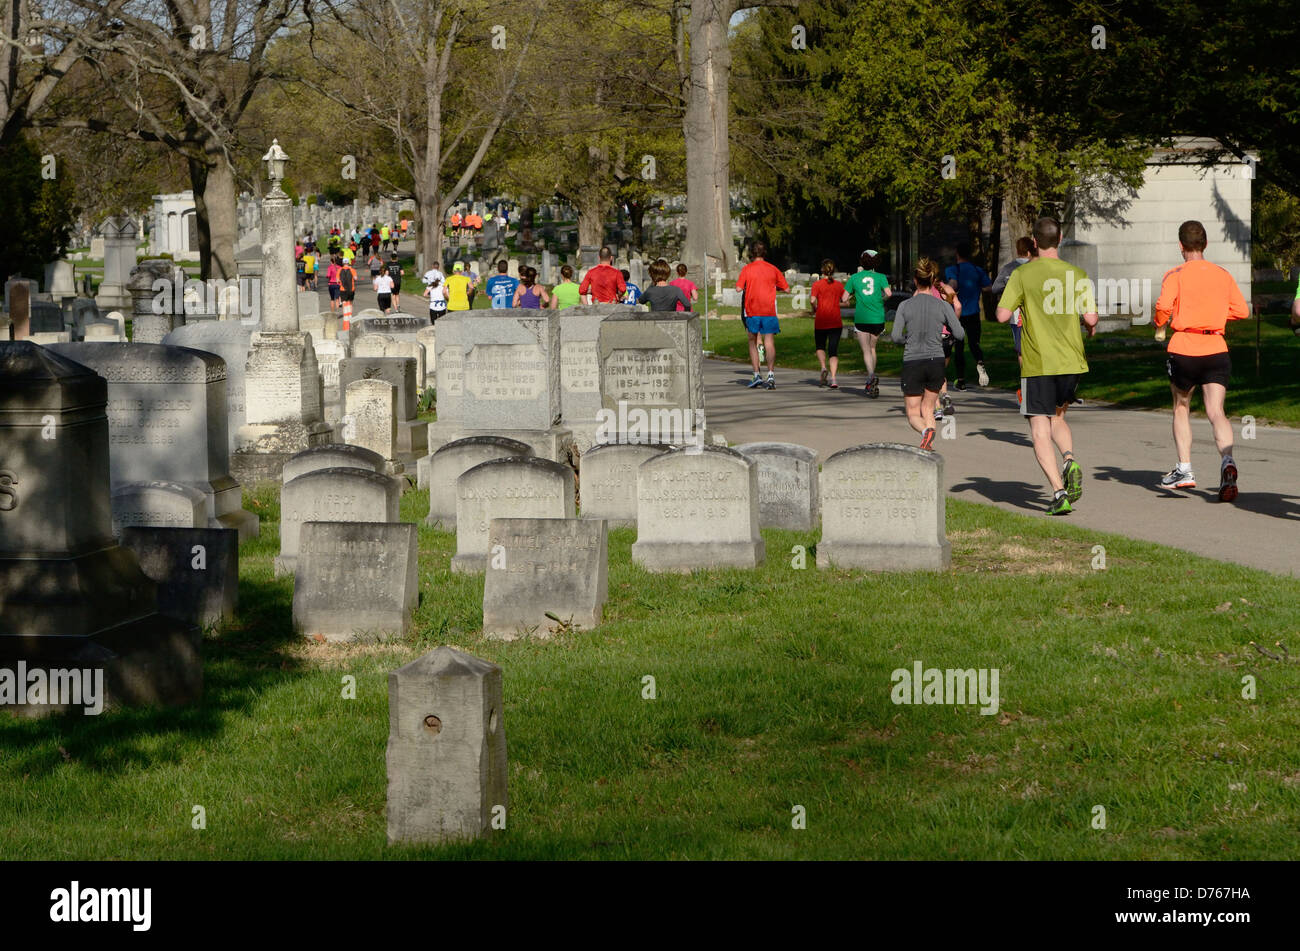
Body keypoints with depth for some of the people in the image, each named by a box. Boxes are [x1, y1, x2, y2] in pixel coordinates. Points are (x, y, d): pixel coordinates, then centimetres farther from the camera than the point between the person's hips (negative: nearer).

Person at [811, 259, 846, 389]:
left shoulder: (817, 284, -4)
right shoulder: (839, 285, 4)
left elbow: (813, 300, -16)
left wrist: (814, 310, 4)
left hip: (821, 321, -1)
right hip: (836, 322, 1)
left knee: (820, 347, 21)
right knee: (833, 350, 2)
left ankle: (823, 367, -5)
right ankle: (833, 379, -12)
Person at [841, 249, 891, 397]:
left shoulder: (854, 278, 5)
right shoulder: (880, 277, 5)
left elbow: (844, 299, 6)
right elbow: (888, 293, -10)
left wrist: (852, 297, 27)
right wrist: (881, 300, 11)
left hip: (861, 318, -2)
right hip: (878, 318, 2)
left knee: (866, 351, -5)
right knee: (872, 348, 17)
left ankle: (872, 375, -30)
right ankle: (870, 384, 20)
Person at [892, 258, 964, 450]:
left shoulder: (905, 306, -3)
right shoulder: (943, 306, -3)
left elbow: (895, 336, -7)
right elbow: (960, 334, -2)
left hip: (912, 363, -1)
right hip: (936, 361, 1)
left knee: (913, 414, 6)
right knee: (927, 409, 18)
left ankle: (926, 430, -26)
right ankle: (929, 447, 5)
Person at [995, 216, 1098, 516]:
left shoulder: (1022, 274, -5)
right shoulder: (1077, 275, 0)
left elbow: (1002, 315, -9)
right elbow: (1090, 317, -6)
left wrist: (1016, 306, 14)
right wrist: (1092, 327, 18)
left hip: (1037, 364, -3)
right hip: (1071, 361, 3)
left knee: (1040, 429, 1)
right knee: (1058, 417, 23)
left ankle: (1059, 492, -11)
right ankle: (1069, 461, -6)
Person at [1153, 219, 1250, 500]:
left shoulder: (1176, 275, -2)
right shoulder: (1223, 275, 10)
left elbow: (1163, 307, -16)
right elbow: (1242, 311, 11)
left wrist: (1160, 322, 6)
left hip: (1184, 349, -2)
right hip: (1216, 350, 2)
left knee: (1181, 408, 18)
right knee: (1216, 412, -6)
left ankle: (1184, 469, 16)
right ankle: (1227, 461, -31)